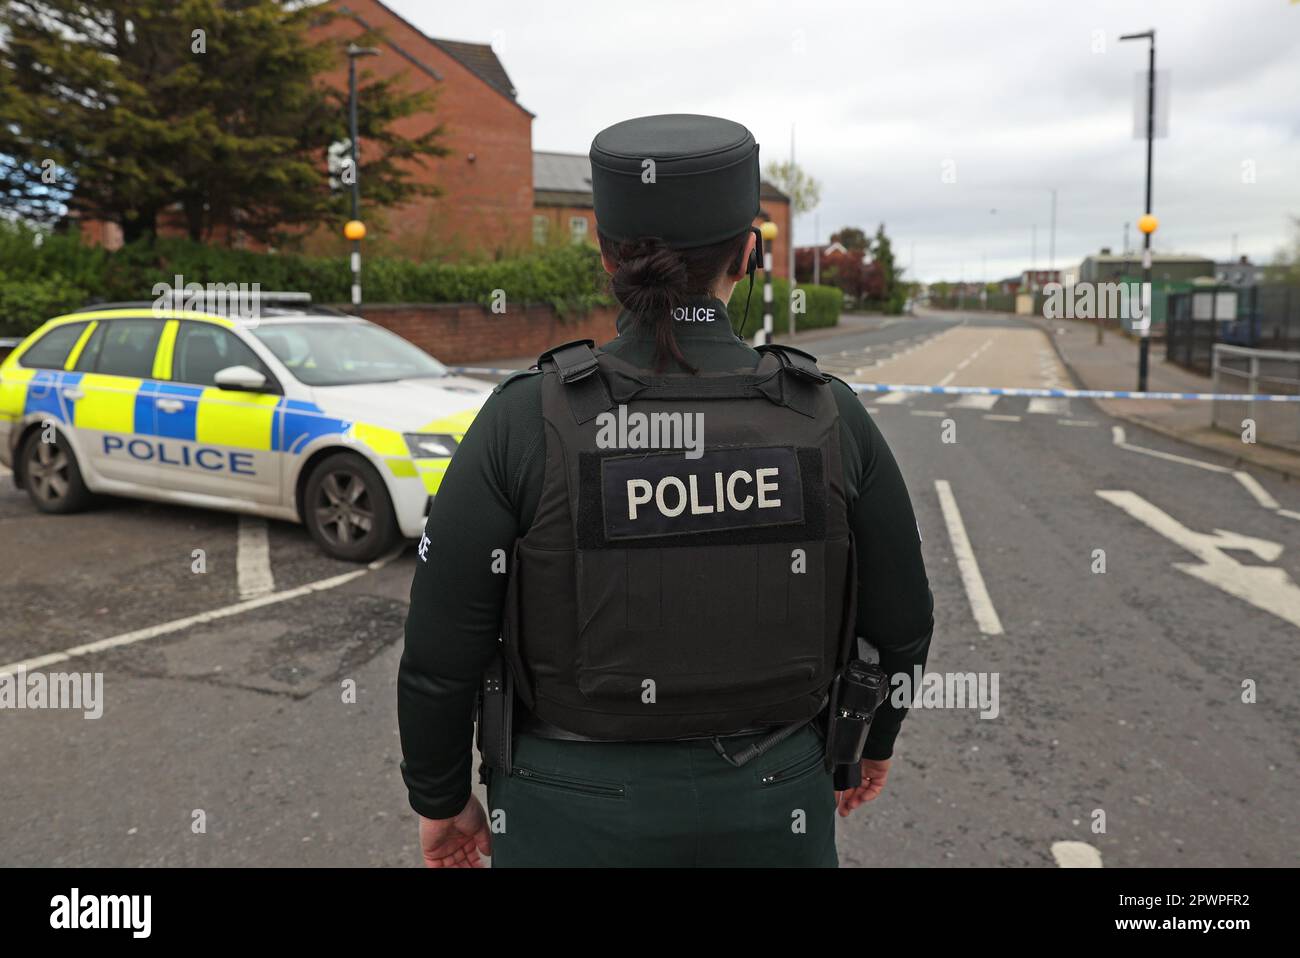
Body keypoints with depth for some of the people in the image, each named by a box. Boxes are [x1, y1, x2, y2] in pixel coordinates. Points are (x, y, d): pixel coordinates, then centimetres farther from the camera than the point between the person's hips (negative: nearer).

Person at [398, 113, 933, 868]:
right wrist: (875, 735, 18)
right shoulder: (829, 418, -13)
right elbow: (900, 619, -3)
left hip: (582, 818, -1)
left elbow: (443, 648, -14)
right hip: (766, 812, 2)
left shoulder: (526, 423, -19)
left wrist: (440, 797, 5)